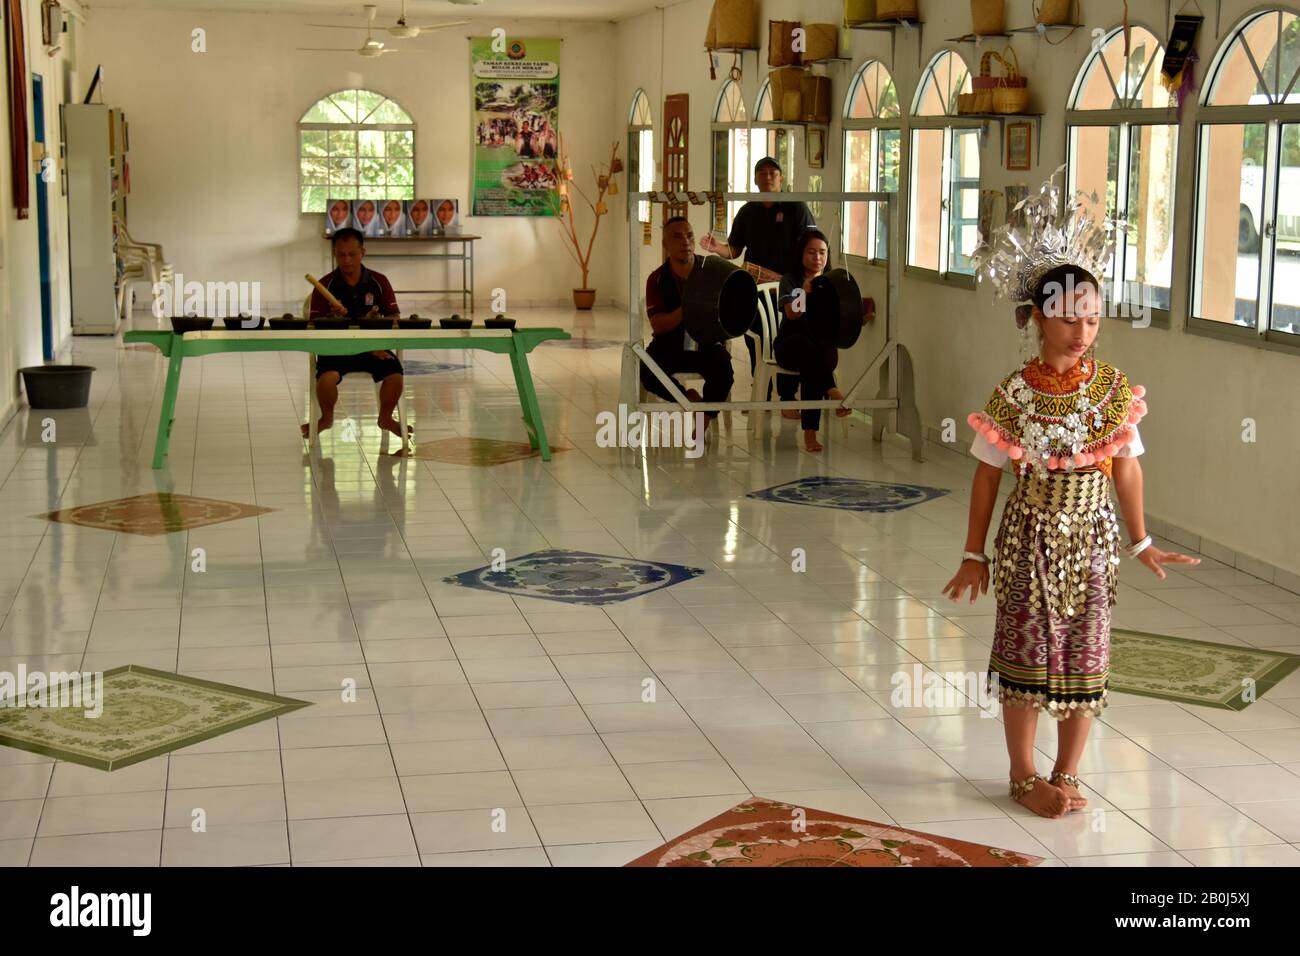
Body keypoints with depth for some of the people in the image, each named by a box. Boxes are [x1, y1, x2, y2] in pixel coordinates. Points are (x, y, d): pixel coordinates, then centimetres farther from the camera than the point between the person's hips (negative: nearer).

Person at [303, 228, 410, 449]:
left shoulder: (379, 282, 2)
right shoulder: (325, 285, -1)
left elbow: (394, 319, 0)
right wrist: (332, 318, -25)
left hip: (373, 347, 1)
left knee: (395, 374, -26)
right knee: (327, 376, -32)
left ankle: (385, 417, 8)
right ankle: (327, 417, 4)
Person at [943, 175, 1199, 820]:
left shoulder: (1115, 390, -5)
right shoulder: (1015, 393, -9)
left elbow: (1126, 467, 6)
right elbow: (988, 474, -2)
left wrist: (1141, 543, 11)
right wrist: (975, 554, 0)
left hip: (1091, 538, 2)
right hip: (1030, 537, -2)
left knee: (1085, 660, 8)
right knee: (1025, 654, 6)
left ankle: (1066, 773, 25)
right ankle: (1024, 774, 23)